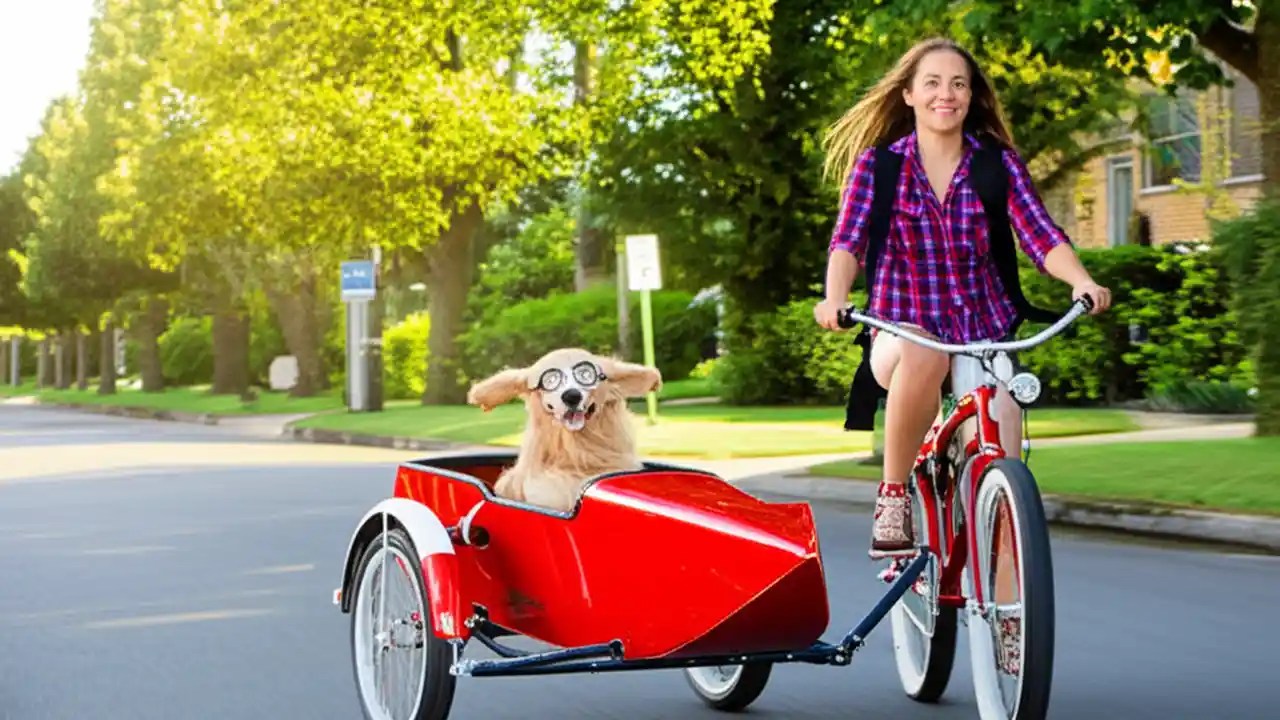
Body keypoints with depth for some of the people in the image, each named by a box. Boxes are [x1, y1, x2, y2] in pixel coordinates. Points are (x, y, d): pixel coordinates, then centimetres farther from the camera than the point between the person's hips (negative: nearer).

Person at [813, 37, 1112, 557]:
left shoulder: (998, 163, 3)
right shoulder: (877, 164, 1)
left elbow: (1041, 236, -10)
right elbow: (848, 241, -13)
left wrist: (1082, 282, -31)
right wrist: (834, 300, -35)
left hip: (986, 336, 2)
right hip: (904, 331, -2)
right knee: (922, 357, -39)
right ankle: (893, 496, -20)